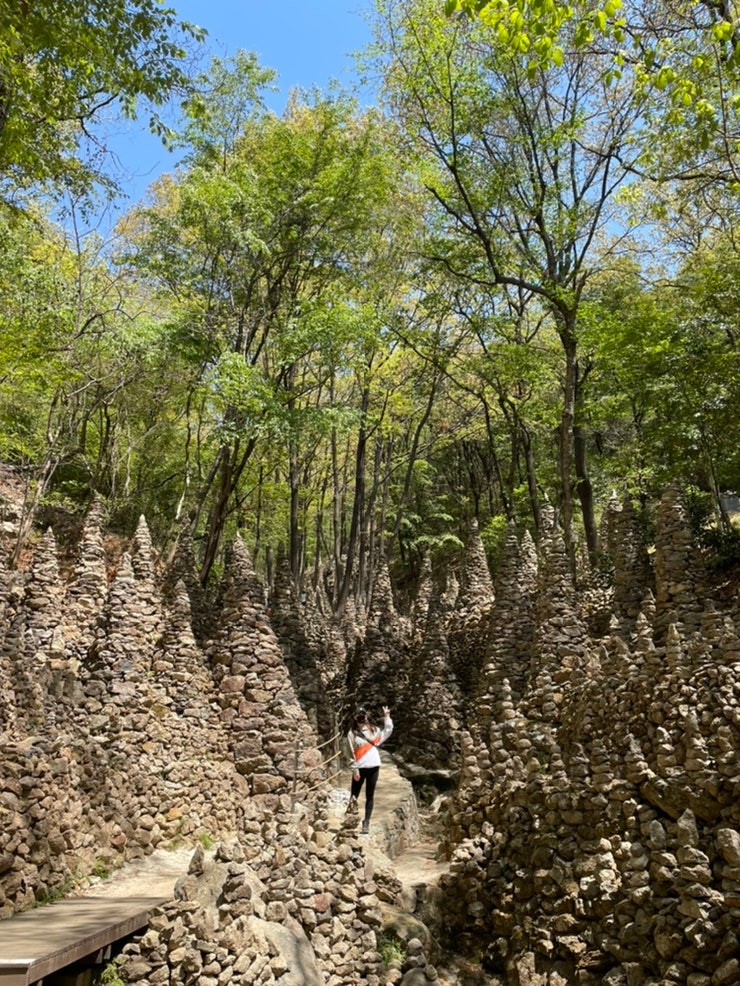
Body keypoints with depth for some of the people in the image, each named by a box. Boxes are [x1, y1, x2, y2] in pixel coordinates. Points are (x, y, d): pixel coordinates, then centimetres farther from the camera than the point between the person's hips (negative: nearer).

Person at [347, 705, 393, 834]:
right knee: (354, 796, 5)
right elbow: (351, 754, -6)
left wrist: (387, 717, 4)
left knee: (370, 796, 6)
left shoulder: (373, 730, 8)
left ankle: (366, 822, 12)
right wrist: (354, 770, -11)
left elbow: (388, 730, 15)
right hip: (360, 768, -3)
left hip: (374, 767, 3)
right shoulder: (352, 734, -3)